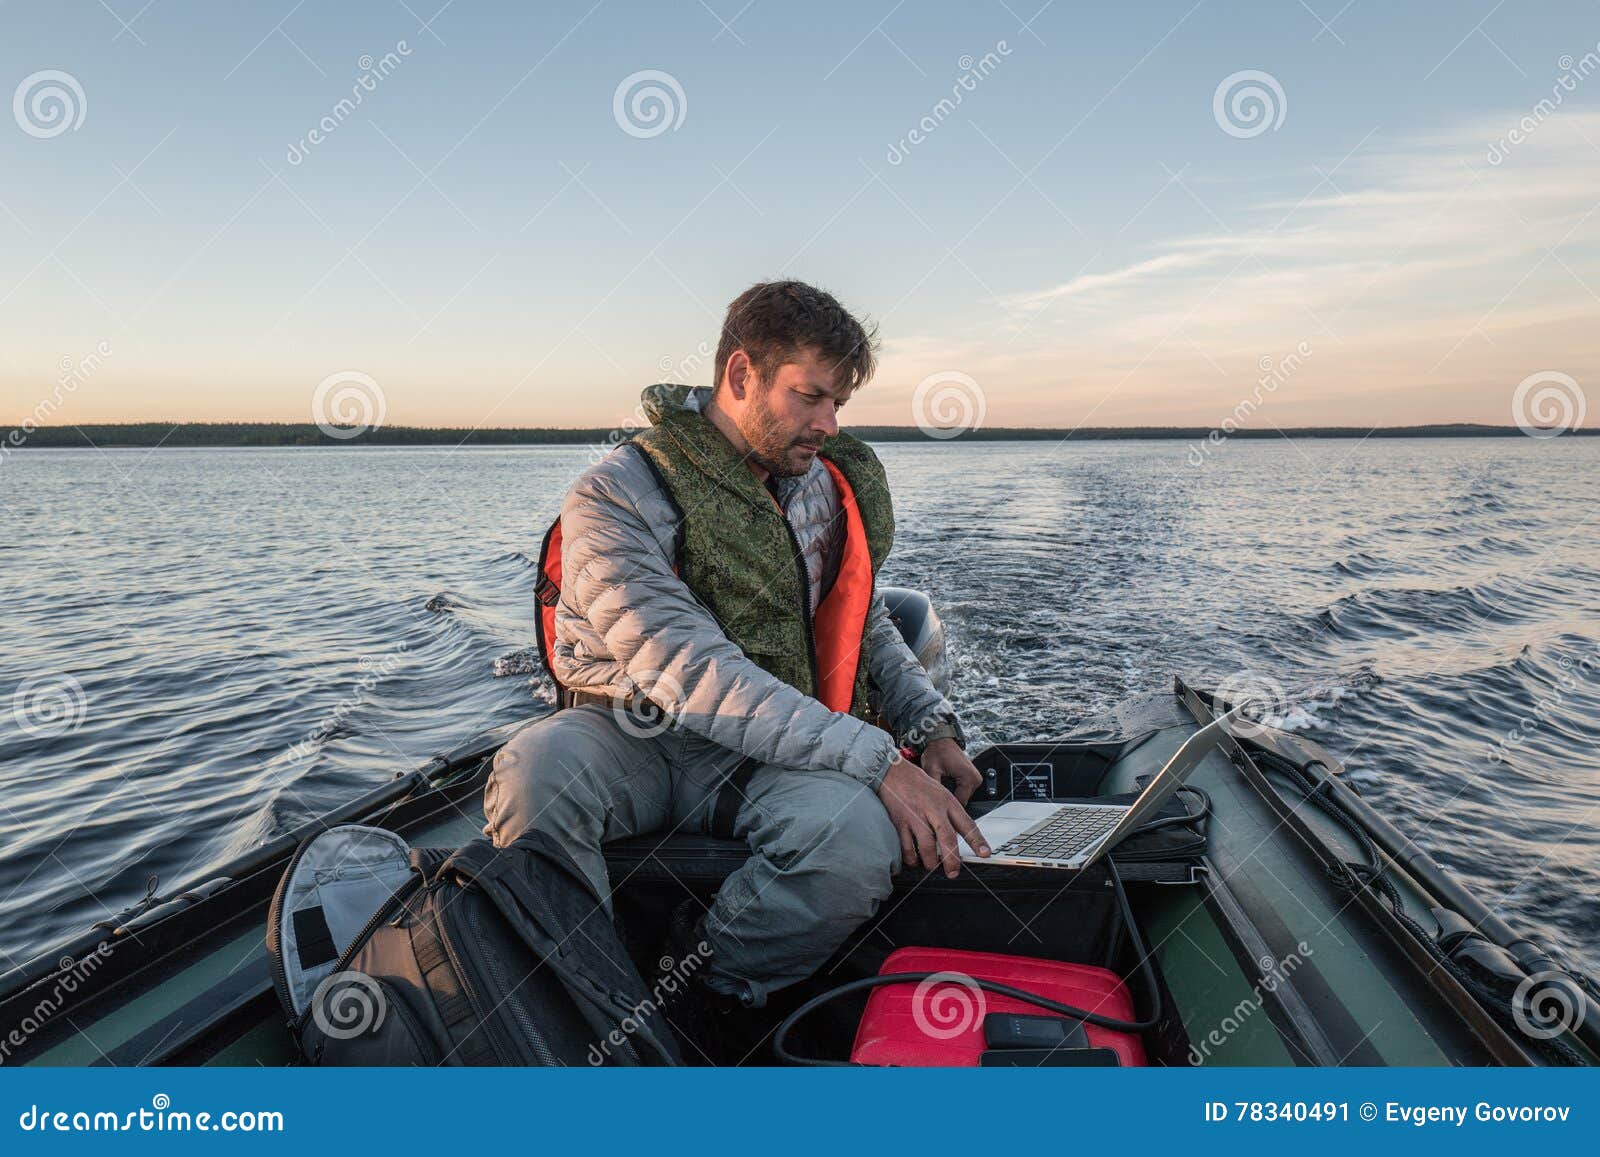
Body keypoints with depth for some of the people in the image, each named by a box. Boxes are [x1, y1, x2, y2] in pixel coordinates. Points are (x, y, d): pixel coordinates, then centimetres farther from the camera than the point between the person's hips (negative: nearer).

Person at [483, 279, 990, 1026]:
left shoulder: (827, 485, 8)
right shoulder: (616, 496, -12)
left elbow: (861, 619, 22)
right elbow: (688, 672, -23)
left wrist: (930, 724, 3)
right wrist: (874, 759, -28)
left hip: (774, 756, 4)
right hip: (635, 737, -3)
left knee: (857, 835, -31)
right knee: (534, 773, -36)